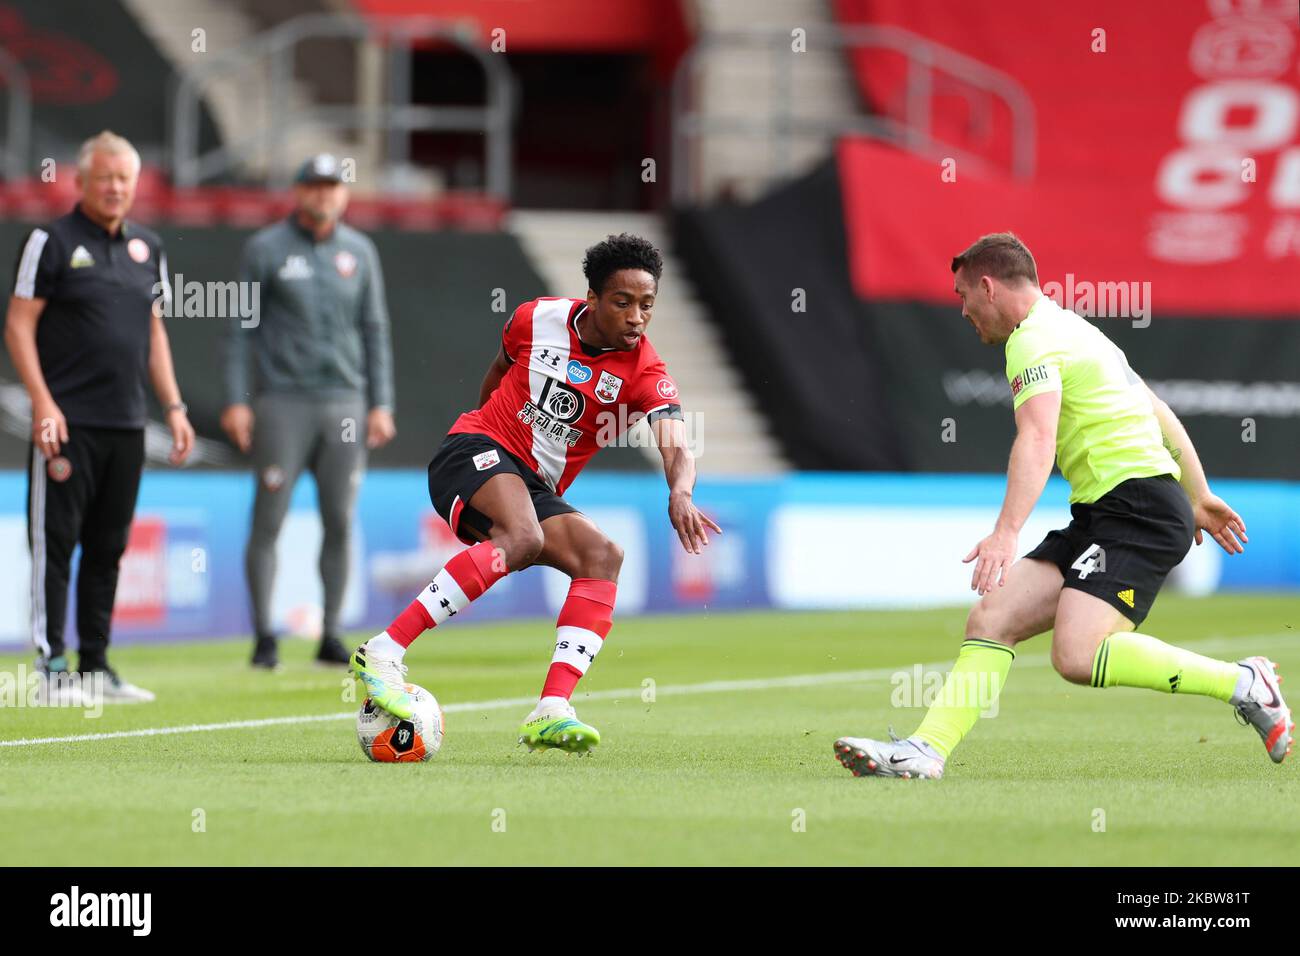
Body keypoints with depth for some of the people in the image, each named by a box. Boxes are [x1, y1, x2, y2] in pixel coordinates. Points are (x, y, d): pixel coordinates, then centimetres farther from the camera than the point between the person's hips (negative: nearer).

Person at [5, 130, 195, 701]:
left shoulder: (147, 248, 15)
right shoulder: (52, 242, -3)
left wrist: (173, 406, 14)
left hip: (127, 423, 6)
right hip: (68, 421, -6)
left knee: (108, 547, 8)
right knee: (56, 542, -5)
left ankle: (96, 666, 14)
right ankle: (52, 664, -2)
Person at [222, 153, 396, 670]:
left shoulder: (359, 252, 10)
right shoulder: (265, 249, 0)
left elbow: (374, 331, 13)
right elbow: (240, 328, 0)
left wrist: (380, 404, 6)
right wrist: (236, 401, -8)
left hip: (345, 403, 3)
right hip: (282, 401, -3)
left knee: (340, 523, 2)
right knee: (268, 520, -6)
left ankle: (330, 636, 9)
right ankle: (264, 638, -1)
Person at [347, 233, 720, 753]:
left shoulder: (646, 373, -6)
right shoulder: (536, 319, -3)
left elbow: (677, 447, -24)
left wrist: (680, 493, -46)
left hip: (535, 490, 4)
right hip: (476, 454, -4)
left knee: (602, 556, -23)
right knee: (523, 536, -35)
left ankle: (551, 711, -32)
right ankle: (384, 652, -39)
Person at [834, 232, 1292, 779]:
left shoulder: (1035, 340, -8)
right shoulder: (1068, 328, 24)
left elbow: (1038, 438, -26)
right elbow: (1161, 415, 31)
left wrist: (1007, 532, -37)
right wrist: (1199, 498, 38)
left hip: (1137, 505, -10)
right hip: (1100, 517, 10)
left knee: (1077, 655, -25)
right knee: (992, 617, -1)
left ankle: (1241, 683, -15)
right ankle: (927, 750, -6)